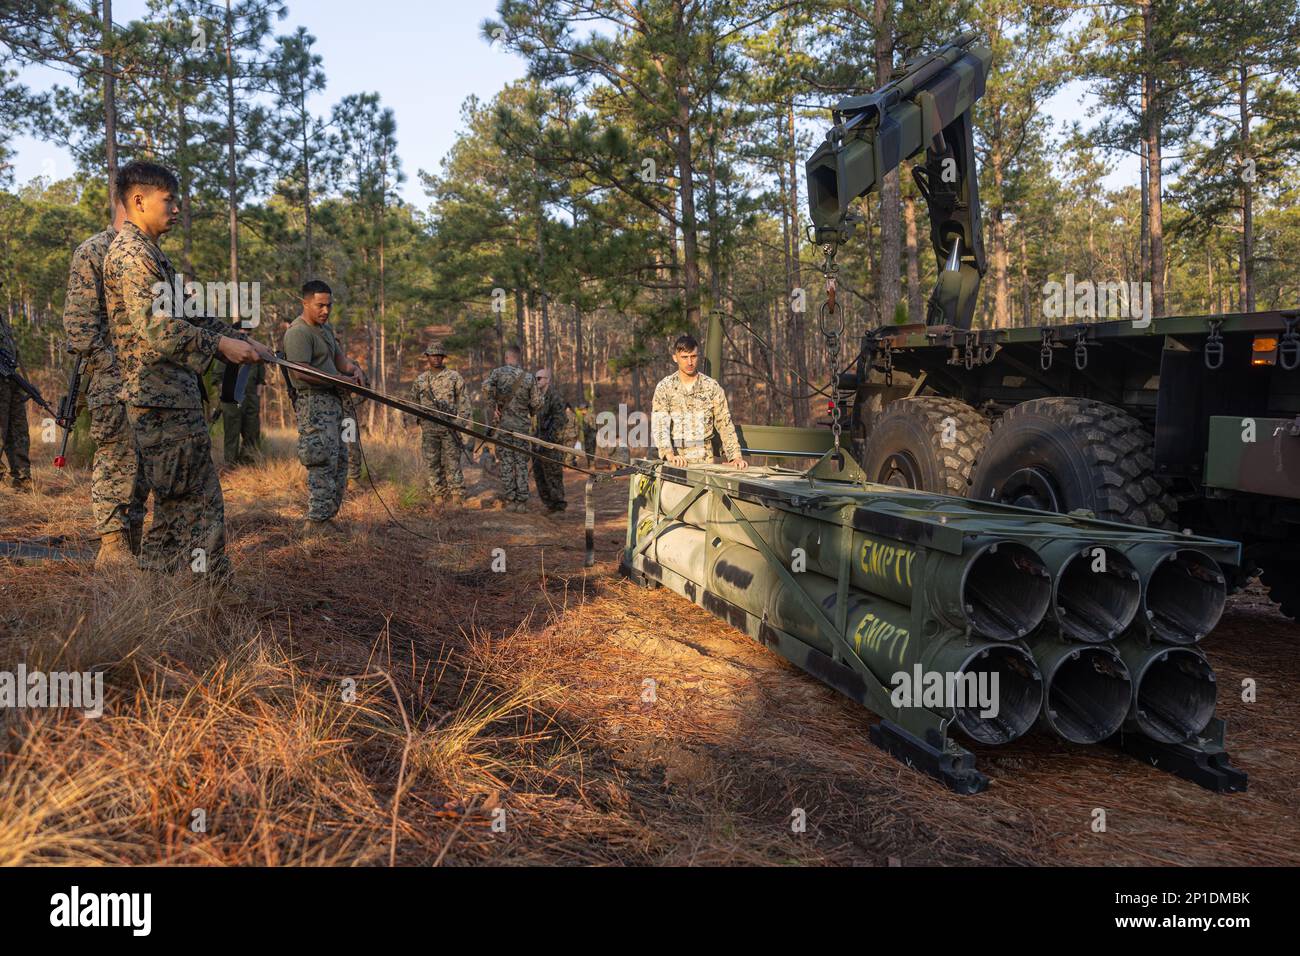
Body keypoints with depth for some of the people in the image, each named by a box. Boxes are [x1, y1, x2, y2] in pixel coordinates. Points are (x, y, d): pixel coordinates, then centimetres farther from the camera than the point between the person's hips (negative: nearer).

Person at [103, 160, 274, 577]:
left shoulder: (150, 253, 22)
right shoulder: (131, 252, -11)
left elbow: (191, 315, 24)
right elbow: (152, 326, -23)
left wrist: (242, 340, 17)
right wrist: (221, 344, -24)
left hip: (171, 397, 11)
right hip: (163, 400, -11)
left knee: (173, 505, 15)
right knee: (200, 505, -9)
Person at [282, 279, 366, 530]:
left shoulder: (326, 328, 19)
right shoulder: (298, 332, -13)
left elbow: (339, 358, 20)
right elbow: (301, 372, -22)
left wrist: (353, 368, -3)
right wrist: (341, 380, -20)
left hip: (331, 401, 10)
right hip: (314, 402, -10)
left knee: (339, 462, 14)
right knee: (324, 464, -13)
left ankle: (326, 517, 22)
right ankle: (315, 523, -10)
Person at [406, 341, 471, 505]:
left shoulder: (454, 376, 4)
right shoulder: (420, 379, 13)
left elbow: (463, 400, 2)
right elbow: (414, 402, 19)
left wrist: (461, 420, -7)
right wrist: (411, 419, 6)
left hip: (449, 427, -3)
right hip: (428, 428, 3)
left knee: (452, 461, -3)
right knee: (432, 463, 4)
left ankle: (457, 494, 0)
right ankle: (438, 495, 11)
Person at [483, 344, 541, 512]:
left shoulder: (498, 372, -3)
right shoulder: (529, 377, 1)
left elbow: (486, 387, -21)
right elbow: (536, 402, 0)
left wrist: (493, 407, -11)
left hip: (503, 423, -1)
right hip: (522, 424, 1)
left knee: (506, 462, 4)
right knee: (521, 462, 5)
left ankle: (510, 500, 3)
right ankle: (522, 501, 4)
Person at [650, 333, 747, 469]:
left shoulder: (712, 387, 6)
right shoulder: (664, 387, 2)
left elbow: (725, 424, 6)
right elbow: (659, 423, -9)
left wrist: (736, 456, -6)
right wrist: (669, 454, -24)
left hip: (705, 459, 1)